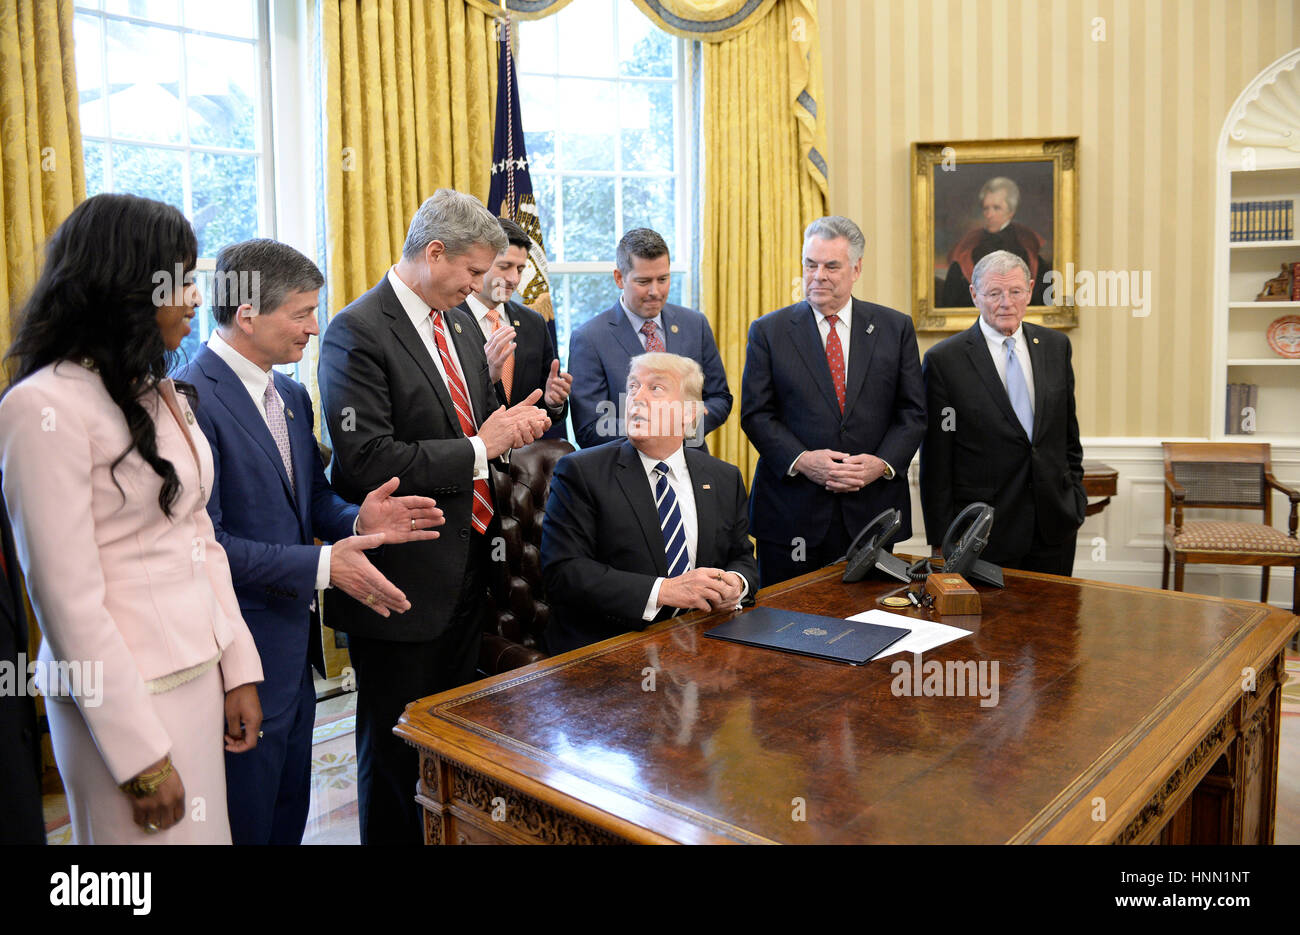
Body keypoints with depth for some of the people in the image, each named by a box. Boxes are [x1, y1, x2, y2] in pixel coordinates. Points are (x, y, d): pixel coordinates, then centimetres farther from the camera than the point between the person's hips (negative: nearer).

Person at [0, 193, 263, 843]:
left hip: (200, 674, 7)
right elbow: (69, 600, -17)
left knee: (207, 830, 17)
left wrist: (238, 669, 8)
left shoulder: (161, 394, 8)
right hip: (125, 690, -7)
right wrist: (141, 754, -15)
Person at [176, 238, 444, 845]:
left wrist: (358, 520, -5)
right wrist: (322, 565, -24)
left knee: (289, 816, 21)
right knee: (246, 824, 9)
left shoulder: (291, 395, 10)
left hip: (295, 639, 8)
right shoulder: (191, 400, -19)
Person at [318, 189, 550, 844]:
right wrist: (480, 448, -19)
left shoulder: (459, 320, 10)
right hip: (406, 580, -8)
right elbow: (367, 464, -24)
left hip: (467, 566, 8)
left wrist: (509, 422, -2)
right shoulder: (358, 333, -16)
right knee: (395, 748, 10)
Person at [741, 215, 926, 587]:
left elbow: (913, 412, 6)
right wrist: (801, 460, -15)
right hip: (792, 512, -1)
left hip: (871, 509, 1)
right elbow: (755, 413, -1)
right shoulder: (768, 330, 4)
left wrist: (882, 463, -11)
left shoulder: (895, 327, 7)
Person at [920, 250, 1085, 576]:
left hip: (1055, 528, 4)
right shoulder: (943, 359, -8)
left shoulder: (1056, 346, 7)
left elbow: (1069, 433, 15)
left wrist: (1076, 503, 10)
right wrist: (941, 542, -8)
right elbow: (935, 462, -7)